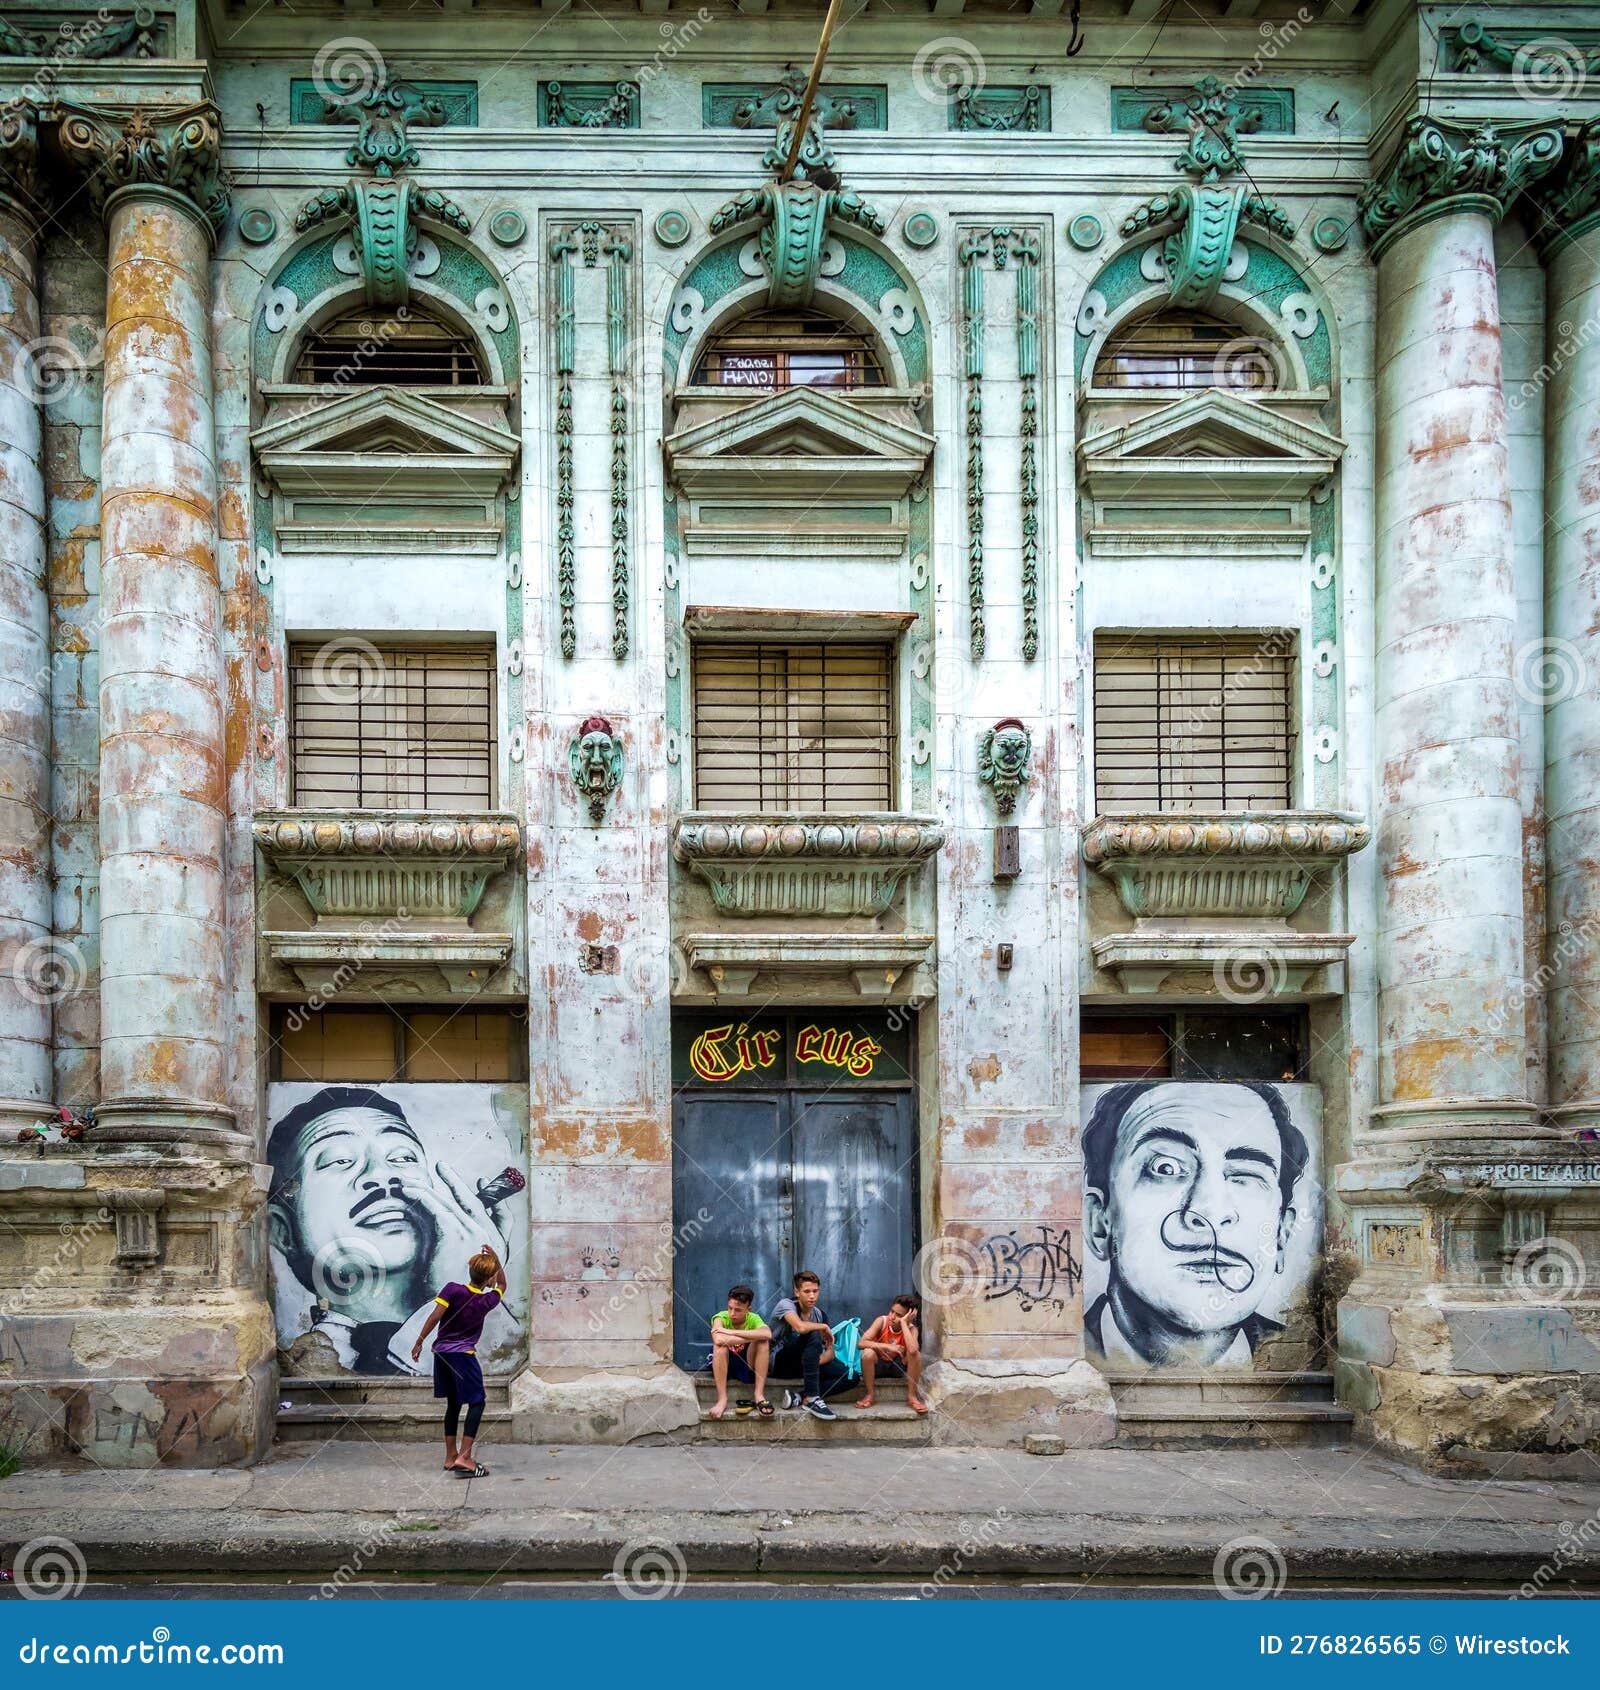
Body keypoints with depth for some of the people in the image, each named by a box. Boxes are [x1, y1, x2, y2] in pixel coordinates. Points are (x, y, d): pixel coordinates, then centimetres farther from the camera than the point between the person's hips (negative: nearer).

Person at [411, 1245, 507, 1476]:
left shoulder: (453, 1289, -3)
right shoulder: (486, 1301, -2)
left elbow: (435, 1315, -10)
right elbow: (502, 1286, 19)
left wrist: (420, 1341, -4)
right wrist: (496, 1260, 10)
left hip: (441, 1353, 4)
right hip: (464, 1354, -4)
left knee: (453, 1404, 15)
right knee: (476, 1403, 0)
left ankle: (450, 1457, 18)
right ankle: (464, 1457, -13)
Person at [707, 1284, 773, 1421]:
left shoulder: (753, 1319, -11)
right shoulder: (721, 1317, -16)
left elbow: (767, 1334, -36)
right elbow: (718, 1340, -40)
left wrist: (732, 1332, -36)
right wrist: (752, 1337, -33)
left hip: (747, 1365, 1)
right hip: (722, 1365, -1)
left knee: (763, 1341, -25)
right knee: (721, 1344, -33)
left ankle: (759, 1395, -24)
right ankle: (722, 1400, -33)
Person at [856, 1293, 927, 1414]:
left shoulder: (911, 1329, -19)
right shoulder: (882, 1321, -18)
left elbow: (912, 1350, -42)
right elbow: (862, 1342, -27)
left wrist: (903, 1323, -36)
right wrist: (887, 1347, -33)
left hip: (899, 1366, 0)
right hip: (879, 1364, 0)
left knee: (916, 1354, -30)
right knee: (867, 1353, -34)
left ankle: (912, 1396, -14)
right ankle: (868, 1395, -16)